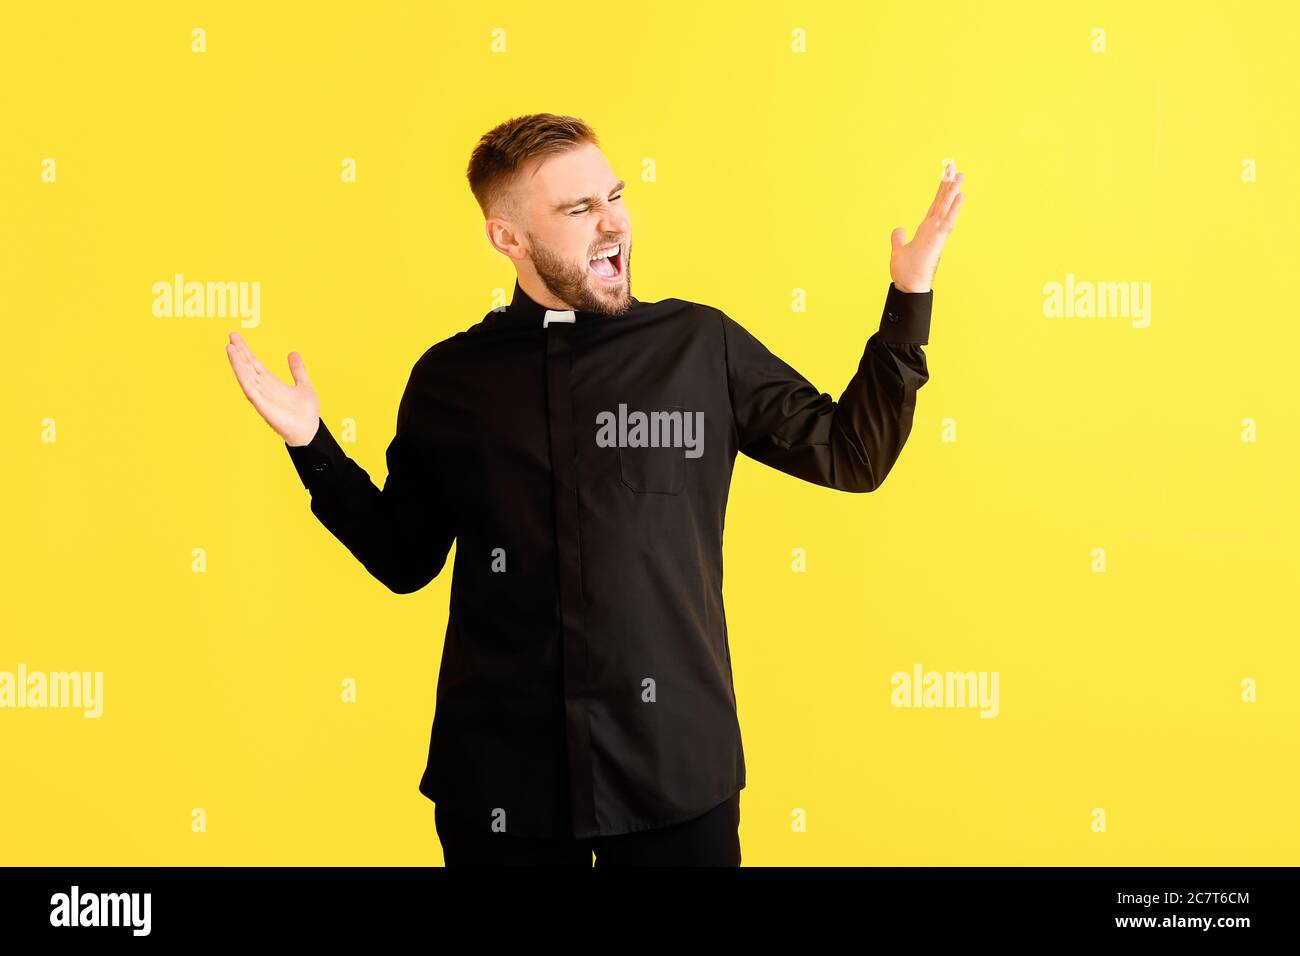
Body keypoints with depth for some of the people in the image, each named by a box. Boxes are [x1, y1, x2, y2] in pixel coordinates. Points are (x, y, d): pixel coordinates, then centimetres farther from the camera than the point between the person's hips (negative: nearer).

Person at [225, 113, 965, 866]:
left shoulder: (703, 347, -1)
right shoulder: (450, 377, 2)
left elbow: (851, 454, 5)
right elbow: (405, 559, 9)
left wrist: (909, 300, -2)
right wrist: (312, 448, -1)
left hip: (675, 763, 0)